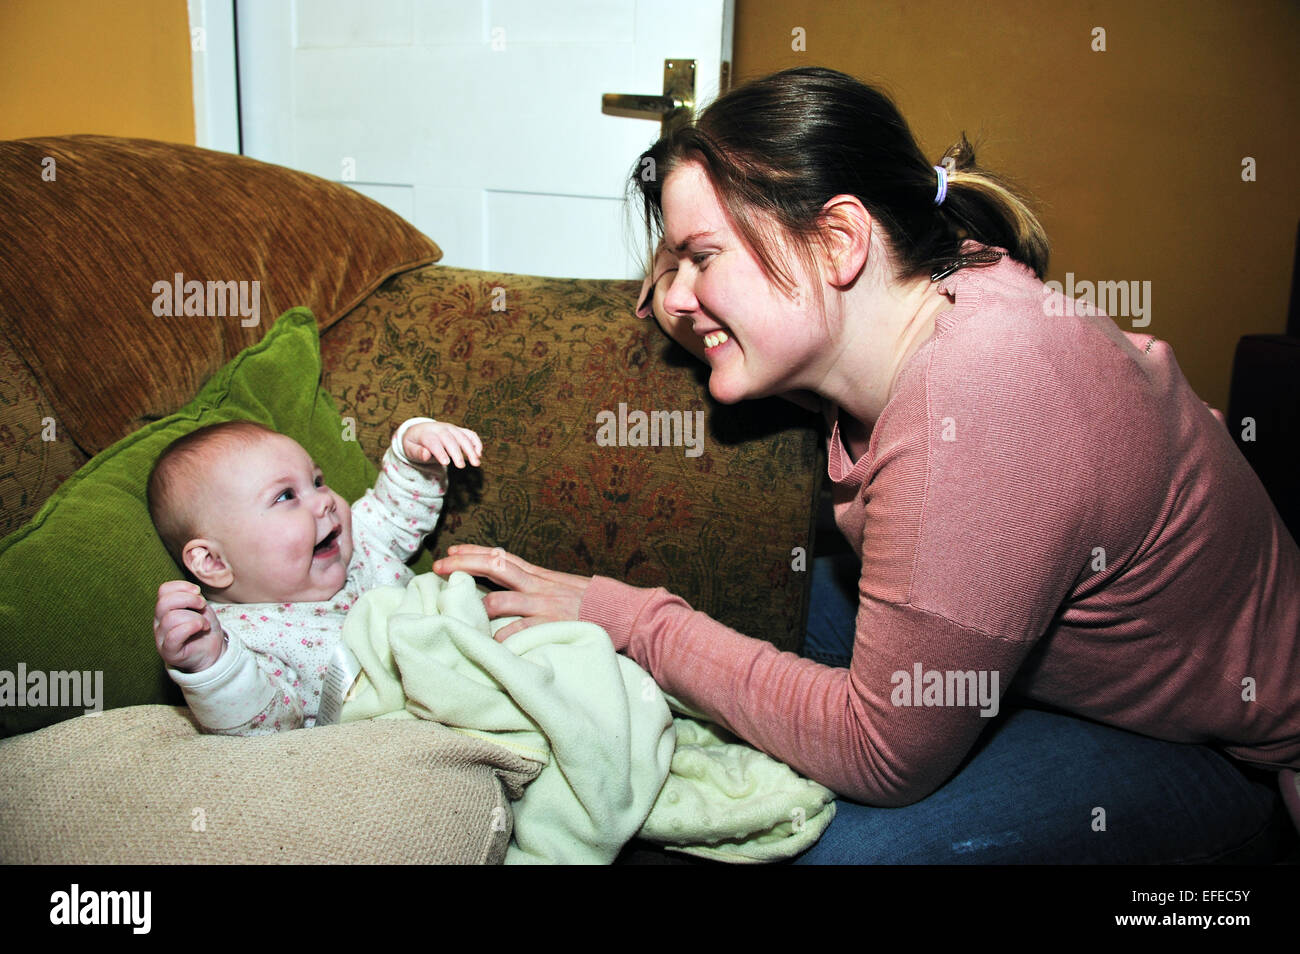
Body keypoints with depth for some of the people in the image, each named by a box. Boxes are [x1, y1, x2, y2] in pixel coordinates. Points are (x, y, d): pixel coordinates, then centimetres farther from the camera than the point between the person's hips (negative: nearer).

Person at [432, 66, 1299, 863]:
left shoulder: (977, 408, -37)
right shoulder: (927, 299, -10)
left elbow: (883, 751, -27)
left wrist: (631, 619, -21)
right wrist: (691, 281, -10)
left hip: (1230, 762, -8)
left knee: (854, 848, -24)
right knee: (842, 588, 10)